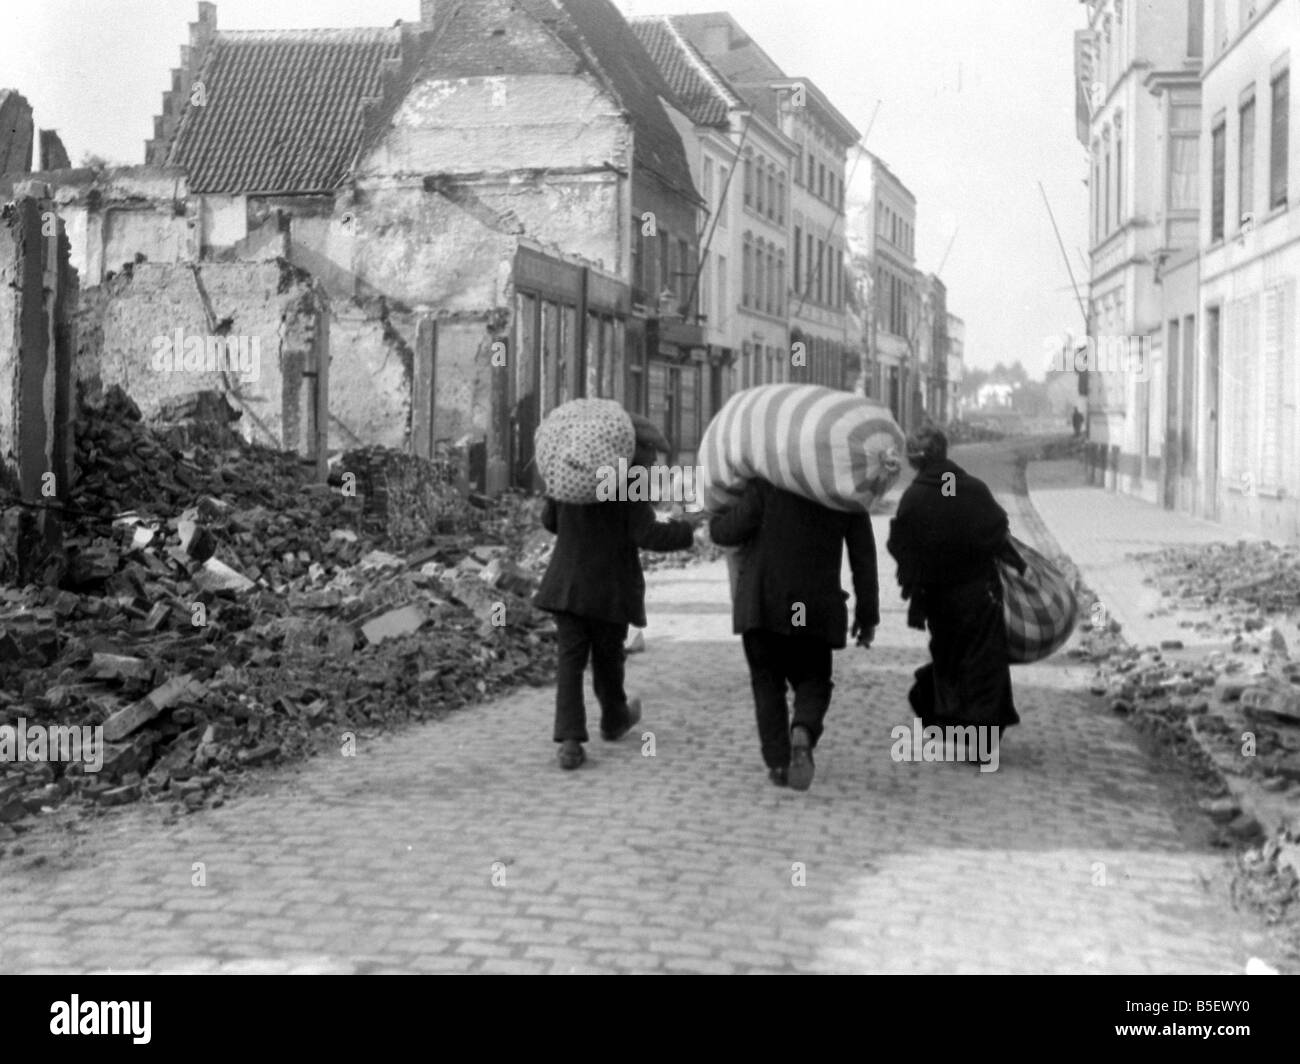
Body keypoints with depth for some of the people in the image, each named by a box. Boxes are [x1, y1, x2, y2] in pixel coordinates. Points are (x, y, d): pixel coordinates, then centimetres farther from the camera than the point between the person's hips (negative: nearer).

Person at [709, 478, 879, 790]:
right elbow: (863, 557, 6)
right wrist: (867, 614, 13)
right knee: (813, 680, 15)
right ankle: (803, 732, -16)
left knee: (767, 682, 11)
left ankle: (777, 762, 5)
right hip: (815, 608, 1)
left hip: (761, 603, -1)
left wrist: (716, 521, 17)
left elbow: (727, 532, -8)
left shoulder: (767, 483, -5)